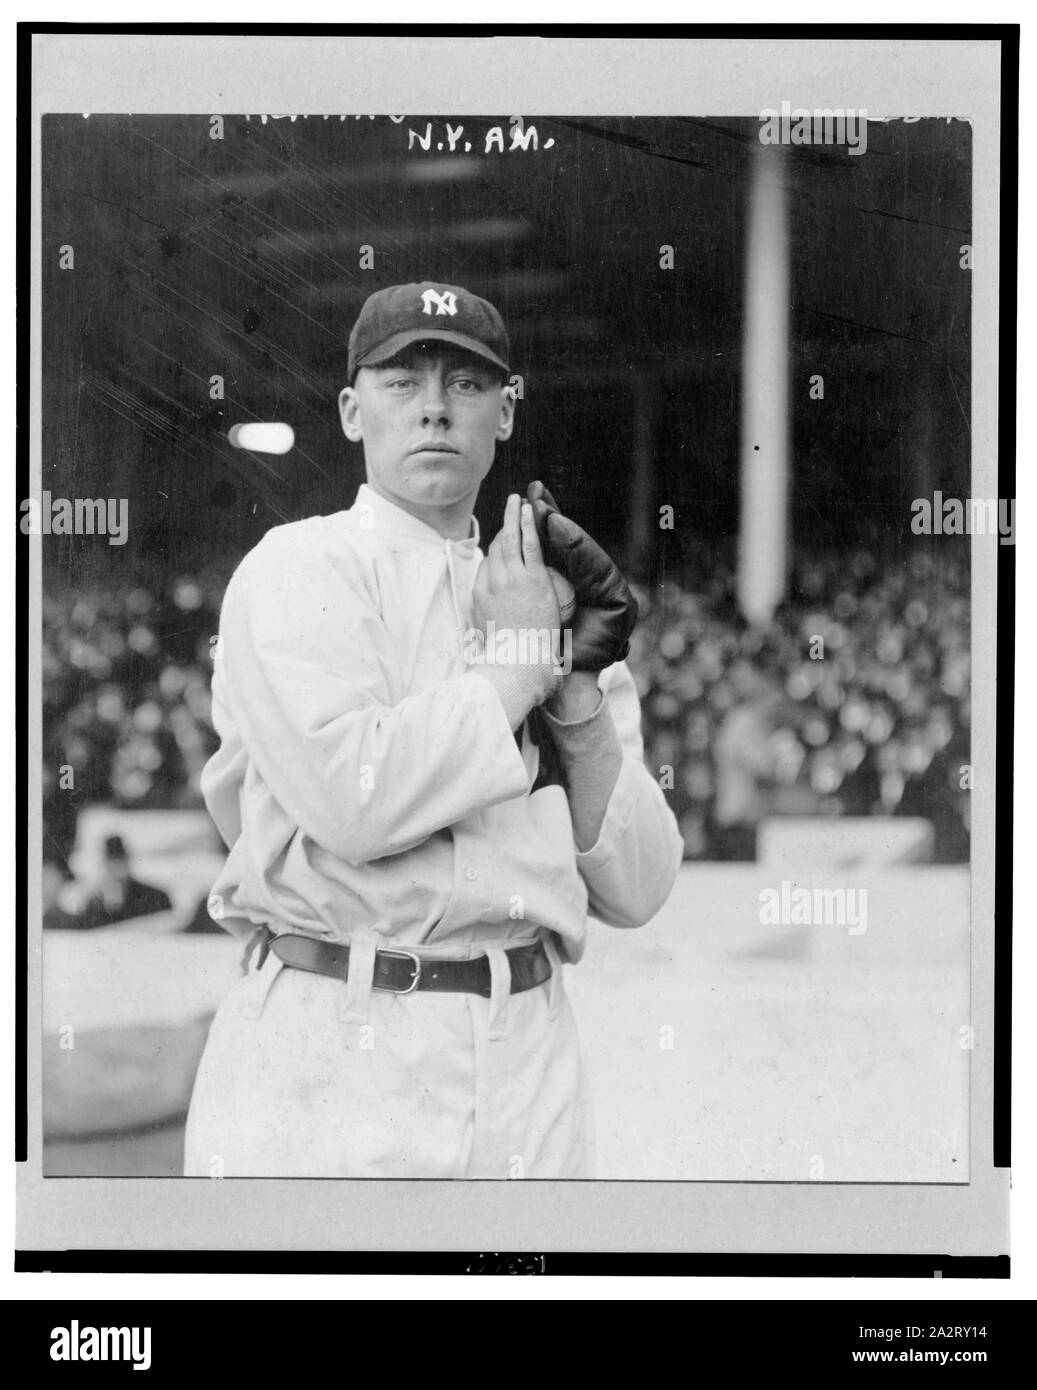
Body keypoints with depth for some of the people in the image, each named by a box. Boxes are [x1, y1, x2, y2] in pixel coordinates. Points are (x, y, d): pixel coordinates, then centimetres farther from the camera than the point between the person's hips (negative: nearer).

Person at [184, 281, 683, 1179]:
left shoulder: (534, 595, 14)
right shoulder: (299, 568, 0)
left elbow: (634, 893, 9)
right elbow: (353, 800, -19)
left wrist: (580, 691, -2)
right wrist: (517, 663, -6)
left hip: (529, 1059, 5)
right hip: (336, 1060, -5)